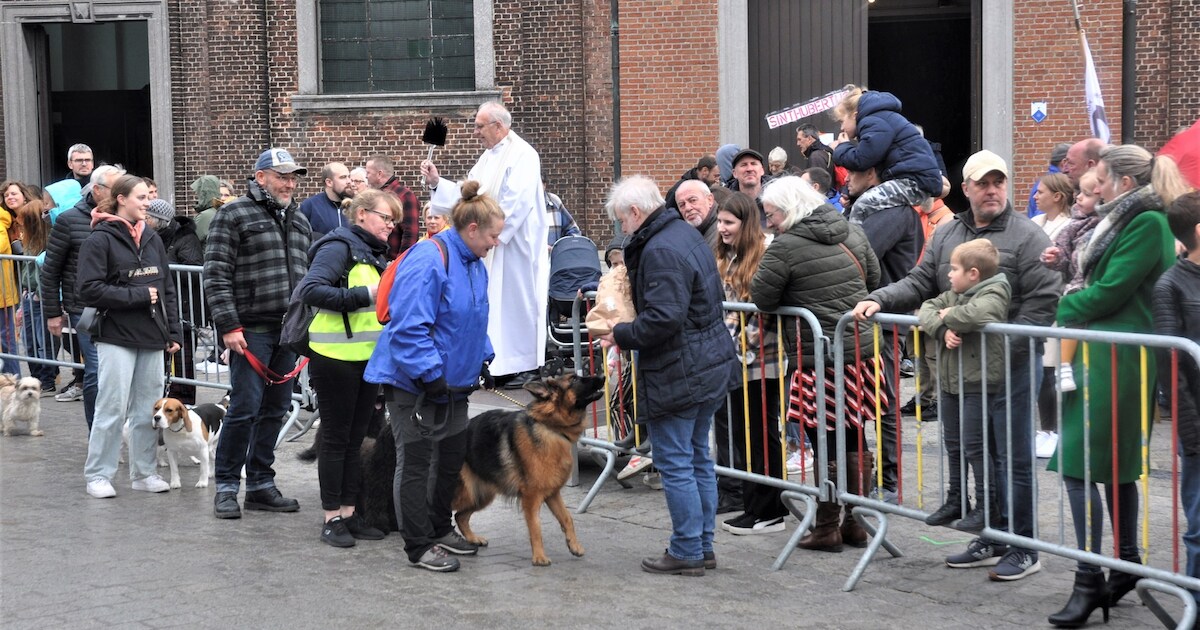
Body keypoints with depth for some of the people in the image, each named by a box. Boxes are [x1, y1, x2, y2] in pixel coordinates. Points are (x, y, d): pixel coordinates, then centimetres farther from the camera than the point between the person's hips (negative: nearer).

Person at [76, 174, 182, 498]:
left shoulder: (152, 239, 12)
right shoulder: (100, 240, -7)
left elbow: (167, 288, 16)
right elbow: (90, 290, -13)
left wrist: (174, 332, 9)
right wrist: (137, 296, -14)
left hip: (151, 338, 6)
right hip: (116, 338, -6)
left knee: (148, 409, 9)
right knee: (113, 409, -5)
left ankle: (143, 472, 19)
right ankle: (98, 475, 6)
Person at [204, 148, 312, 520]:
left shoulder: (299, 221, 17)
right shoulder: (234, 216, -4)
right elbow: (216, 276, -9)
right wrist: (229, 326, -15)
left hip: (290, 332, 7)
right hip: (252, 330, -7)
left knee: (275, 410, 10)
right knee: (245, 408, -8)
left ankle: (260, 485, 19)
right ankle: (226, 487, 3)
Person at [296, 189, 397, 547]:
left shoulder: (377, 254, 16)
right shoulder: (339, 247, -11)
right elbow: (310, 290, -24)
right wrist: (363, 296, -24)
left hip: (369, 358, 8)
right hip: (336, 358, -8)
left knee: (357, 439, 12)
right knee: (335, 438, 0)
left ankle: (349, 513, 19)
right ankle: (331, 519, 8)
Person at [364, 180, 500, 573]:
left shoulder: (474, 264, 9)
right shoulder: (428, 261, -23)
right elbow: (408, 327, -28)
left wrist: (483, 360, 12)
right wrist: (431, 375, -27)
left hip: (452, 382, 9)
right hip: (413, 384, -9)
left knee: (453, 456, 17)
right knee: (415, 463, 0)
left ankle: (440, 529, 34)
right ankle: (419, 547, 8)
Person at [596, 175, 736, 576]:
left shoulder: (660, 251, -21)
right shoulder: (687, 234, 12)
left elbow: (663, 318, -28)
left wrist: (622, 336, -12)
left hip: (679, 374, -10)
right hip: (712, 363, 11)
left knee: (675, 464, -1)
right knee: (698, 458, 16)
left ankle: (687, 552, 5)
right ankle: (703, 546, 24)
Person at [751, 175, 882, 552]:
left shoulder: (785, 247, -14)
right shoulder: (852, 232, 7)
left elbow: (762, 299, -10)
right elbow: (873, 278, 18)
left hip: (817, 358, -7)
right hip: (861, 348, 7)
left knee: (826, 444, 2)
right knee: (854, 440, 14)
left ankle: (827, 529, 10)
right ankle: (856, 524, 22)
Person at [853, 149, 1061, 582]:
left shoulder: (1027, 236, -7)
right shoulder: (946, 235, 12)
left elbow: (1043, 301, -12)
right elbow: (919, 282, 11)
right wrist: (879, 300, -5)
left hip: (1011, 366, -6)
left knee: (1013, 460, -1)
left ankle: (1022, 549, 9)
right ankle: (990, 541, 26)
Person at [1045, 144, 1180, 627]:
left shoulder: (1147, 223, -12)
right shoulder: (1126, 220, 18)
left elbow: (1110, 291, -16)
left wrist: (1066, 309, -4)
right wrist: (1076, 304, 2)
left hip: (1115, 357, -10)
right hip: (1106, 348, 10)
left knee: (1079, 463, -11)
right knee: (1116, 463, 16)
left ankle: (1089, 581, -9)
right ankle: (1128, 563, 25)